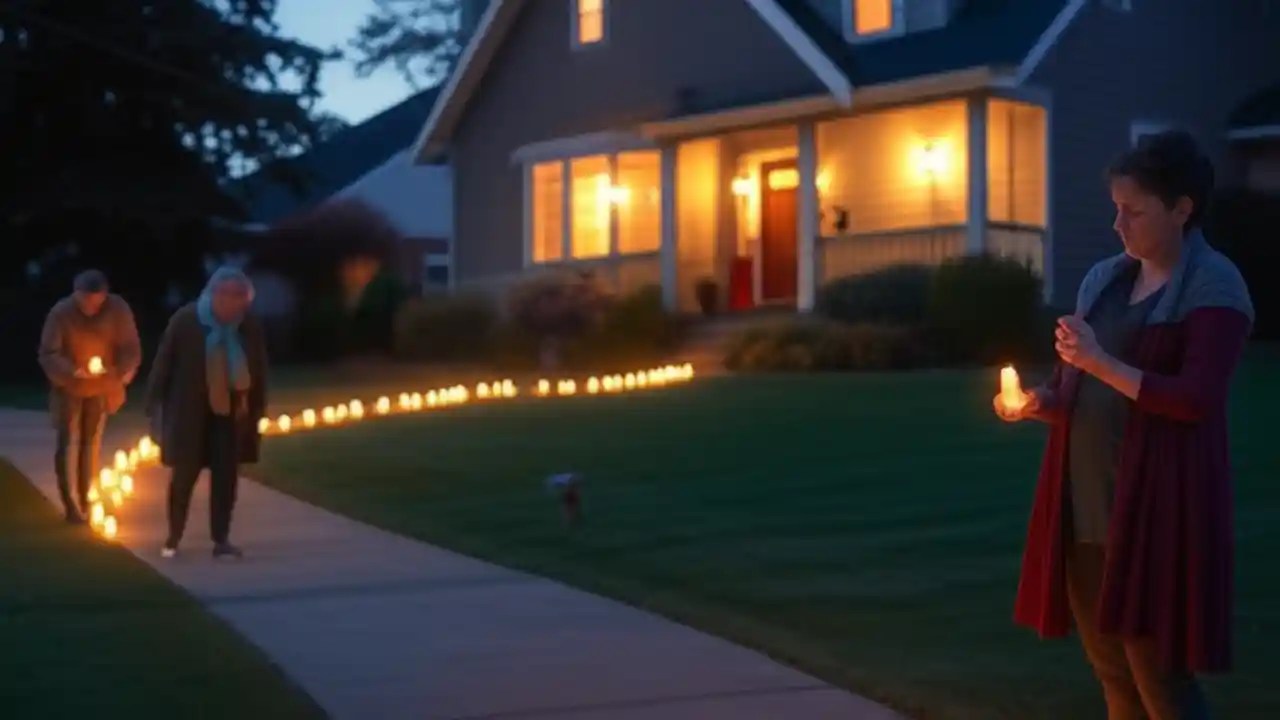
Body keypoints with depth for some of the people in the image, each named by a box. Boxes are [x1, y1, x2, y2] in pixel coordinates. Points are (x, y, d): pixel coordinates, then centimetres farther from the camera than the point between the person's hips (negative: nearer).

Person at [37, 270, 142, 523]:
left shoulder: (118, 309, -17)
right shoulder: (60, 313, -21)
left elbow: (131, 348, -13)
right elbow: (48, 354, -19)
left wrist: (121, 372, -32)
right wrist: (72, 372, -36)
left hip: (101, 387, 2)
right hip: (68, 387, -2)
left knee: (92, 441, 13)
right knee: (68, 442, -4)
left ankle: (84, 499, 25)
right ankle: (70, 503, 0)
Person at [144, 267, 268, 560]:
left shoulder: (250, 326, -5)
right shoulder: (185, 320, -12)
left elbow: (259, 370, 3)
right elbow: (164, 363, -9)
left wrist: (256, 410, 3)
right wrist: (157, 405, -10)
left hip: (231, 411, 2)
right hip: (189, 411, -2)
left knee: (226, 476, 1)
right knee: (184, 475, 5)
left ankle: (221, 540, 7)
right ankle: (173, 537, 20)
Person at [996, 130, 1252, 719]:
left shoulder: (1214, 285, -7)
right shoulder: (1102, 279, 14)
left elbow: (1198, 399, -16)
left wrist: (1104, 364, -21)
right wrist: (1039, 403, -1)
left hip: (1156, 506, -7)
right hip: (1086, 502, 7)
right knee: (1112, 673, 11)